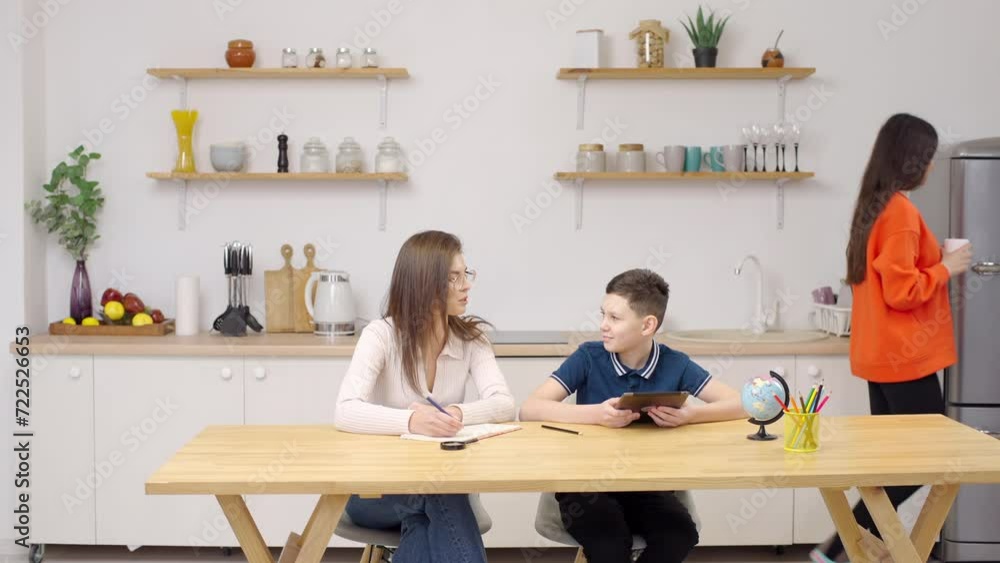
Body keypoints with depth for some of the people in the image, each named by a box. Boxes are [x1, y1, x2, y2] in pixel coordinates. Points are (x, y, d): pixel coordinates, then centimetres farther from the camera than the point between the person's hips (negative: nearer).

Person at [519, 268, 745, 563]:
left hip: (648, 486, 2)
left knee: (681, 534, -26)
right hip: (586, 484, -2)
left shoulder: (675, 364, -2)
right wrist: (596, 414, -28)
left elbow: (740, 404, -6)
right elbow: (530, 409, -13)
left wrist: (691, 415, -26)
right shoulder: (588, 357, -6)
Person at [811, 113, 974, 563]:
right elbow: (902, 291, -20)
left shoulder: (875, 206, 11)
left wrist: (935, 263, 14)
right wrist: (945, 268, -7)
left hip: (881, 354, 9)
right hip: (905, 356, -9)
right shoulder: (901, 211, -17)